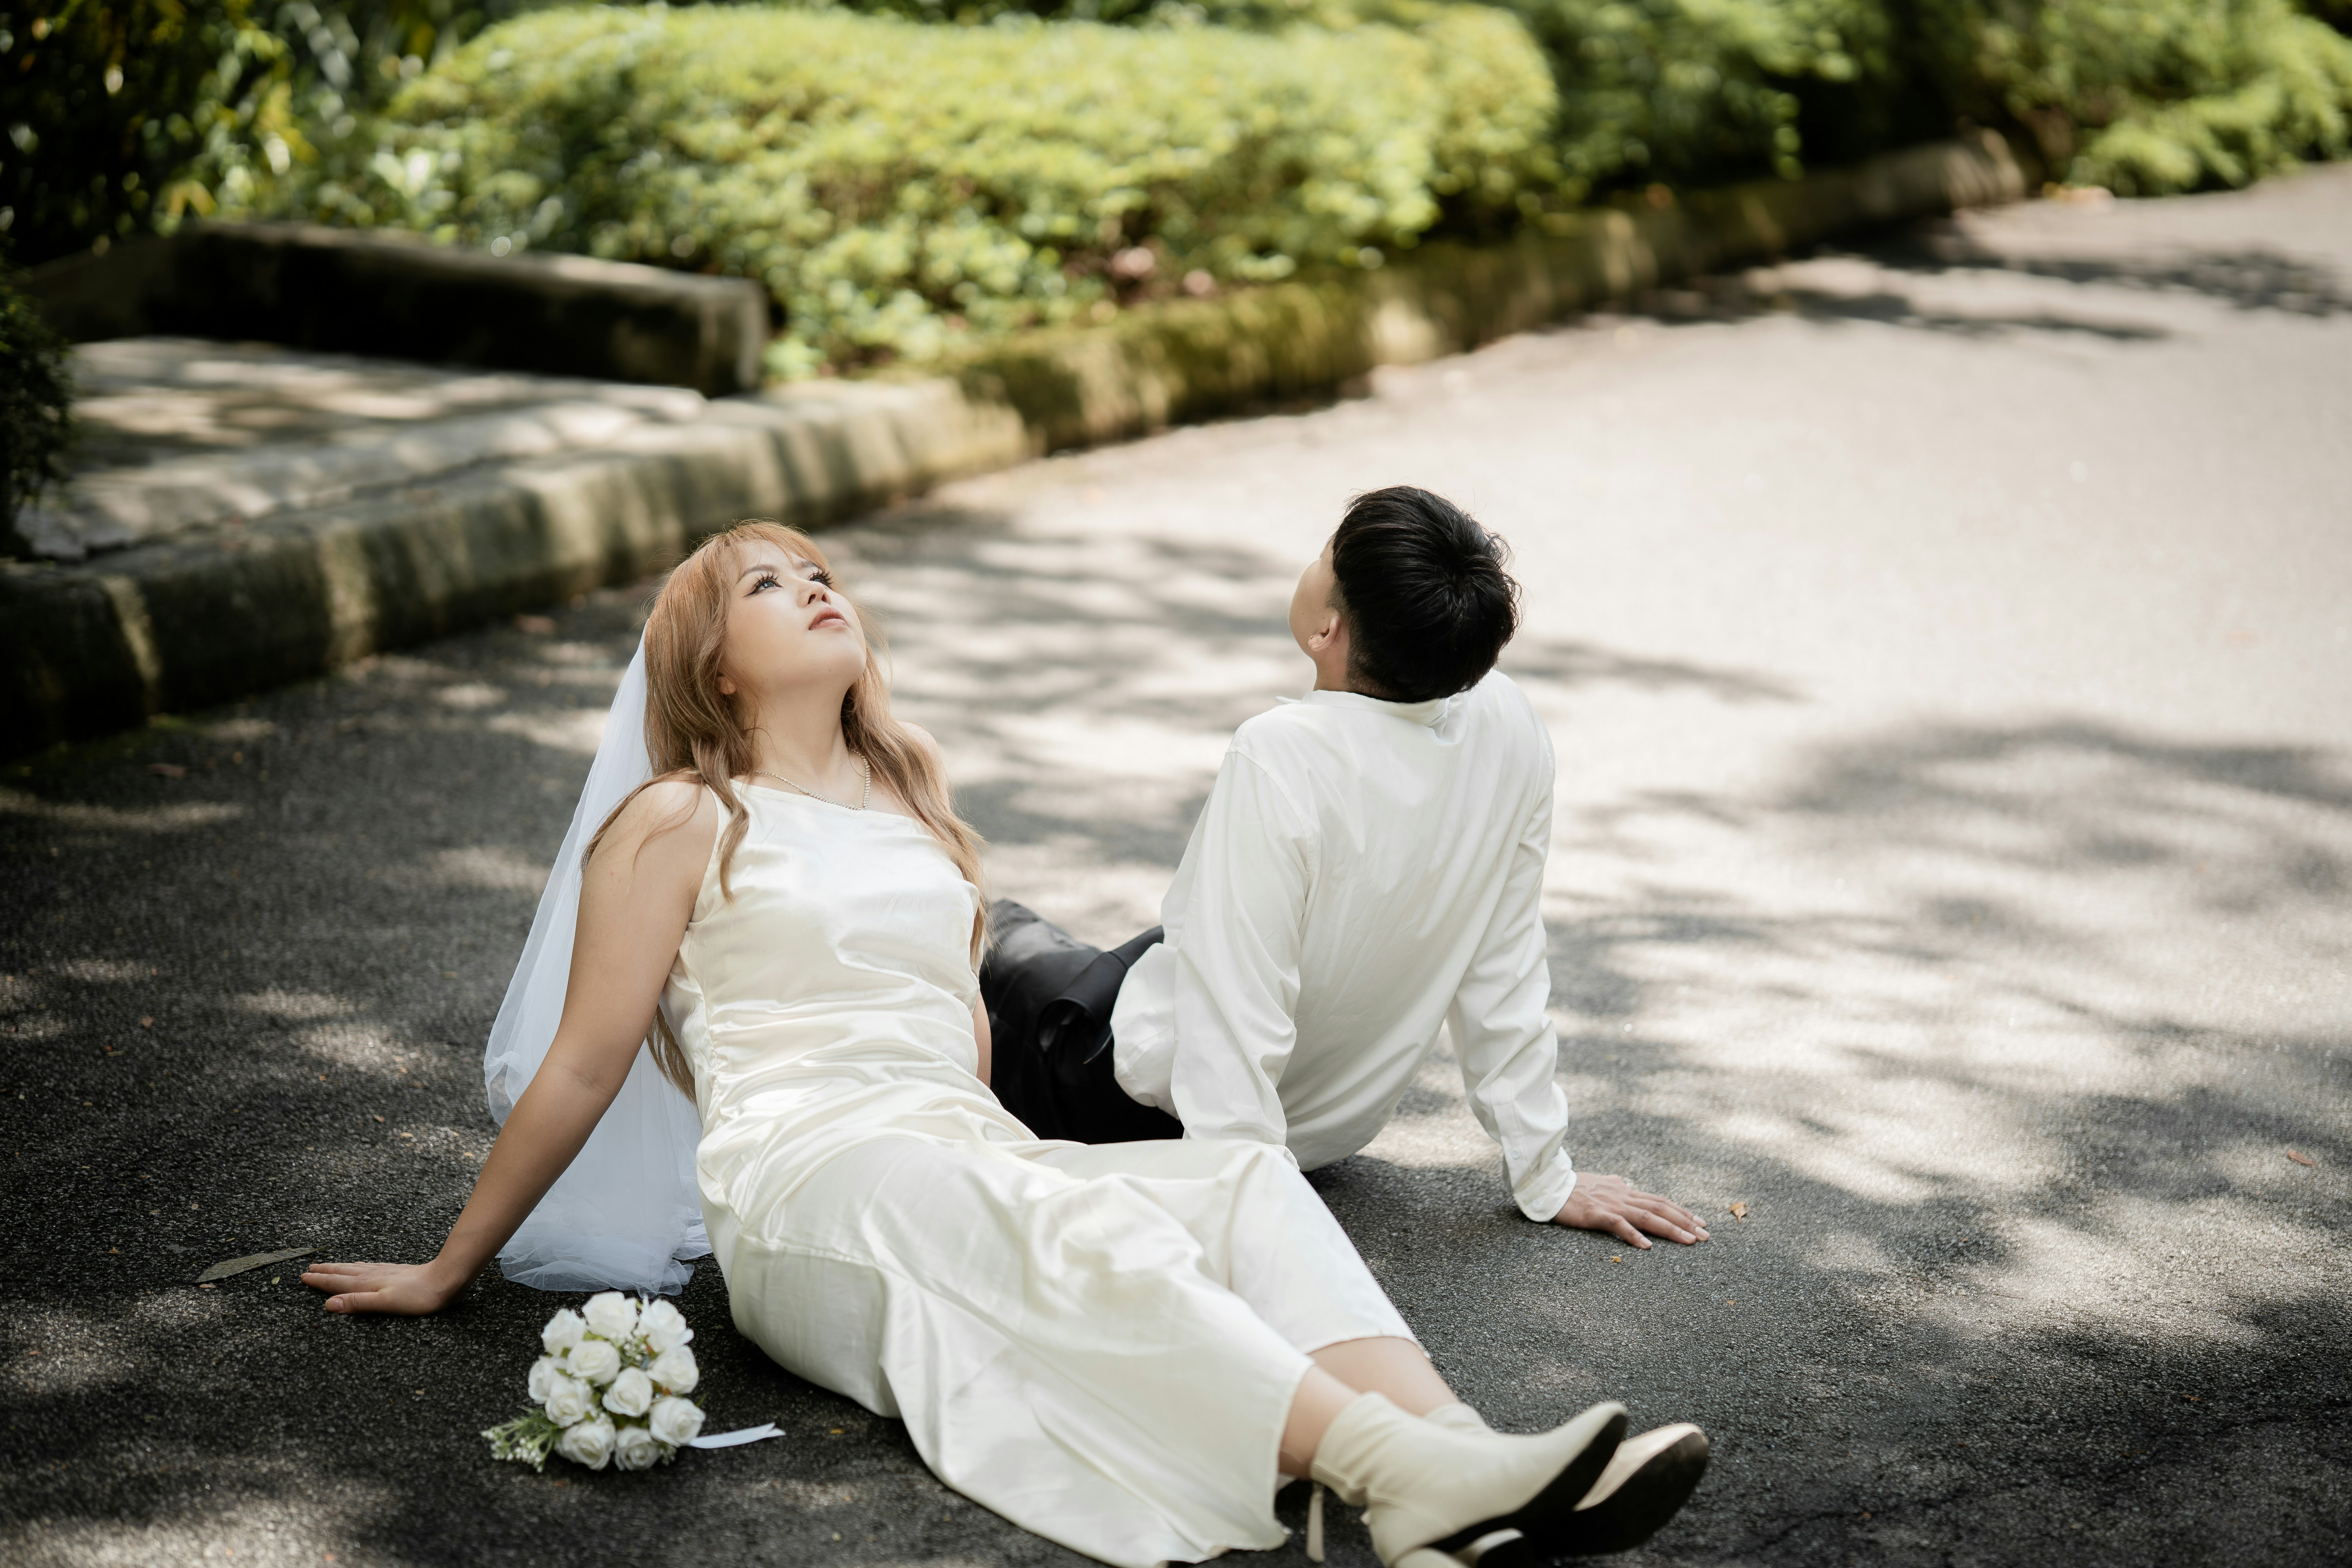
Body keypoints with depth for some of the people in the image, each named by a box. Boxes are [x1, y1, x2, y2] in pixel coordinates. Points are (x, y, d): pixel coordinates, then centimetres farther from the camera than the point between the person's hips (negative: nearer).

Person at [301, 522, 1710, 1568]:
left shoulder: (910, 796, 26)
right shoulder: (681, 824, 7)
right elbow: (585, 1071, 9)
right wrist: (450, 1270, 10)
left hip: (970, 1162, 6)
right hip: (803, 1193, -6)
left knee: (1249, 1179, -24)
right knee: (1083, 1235, -35)